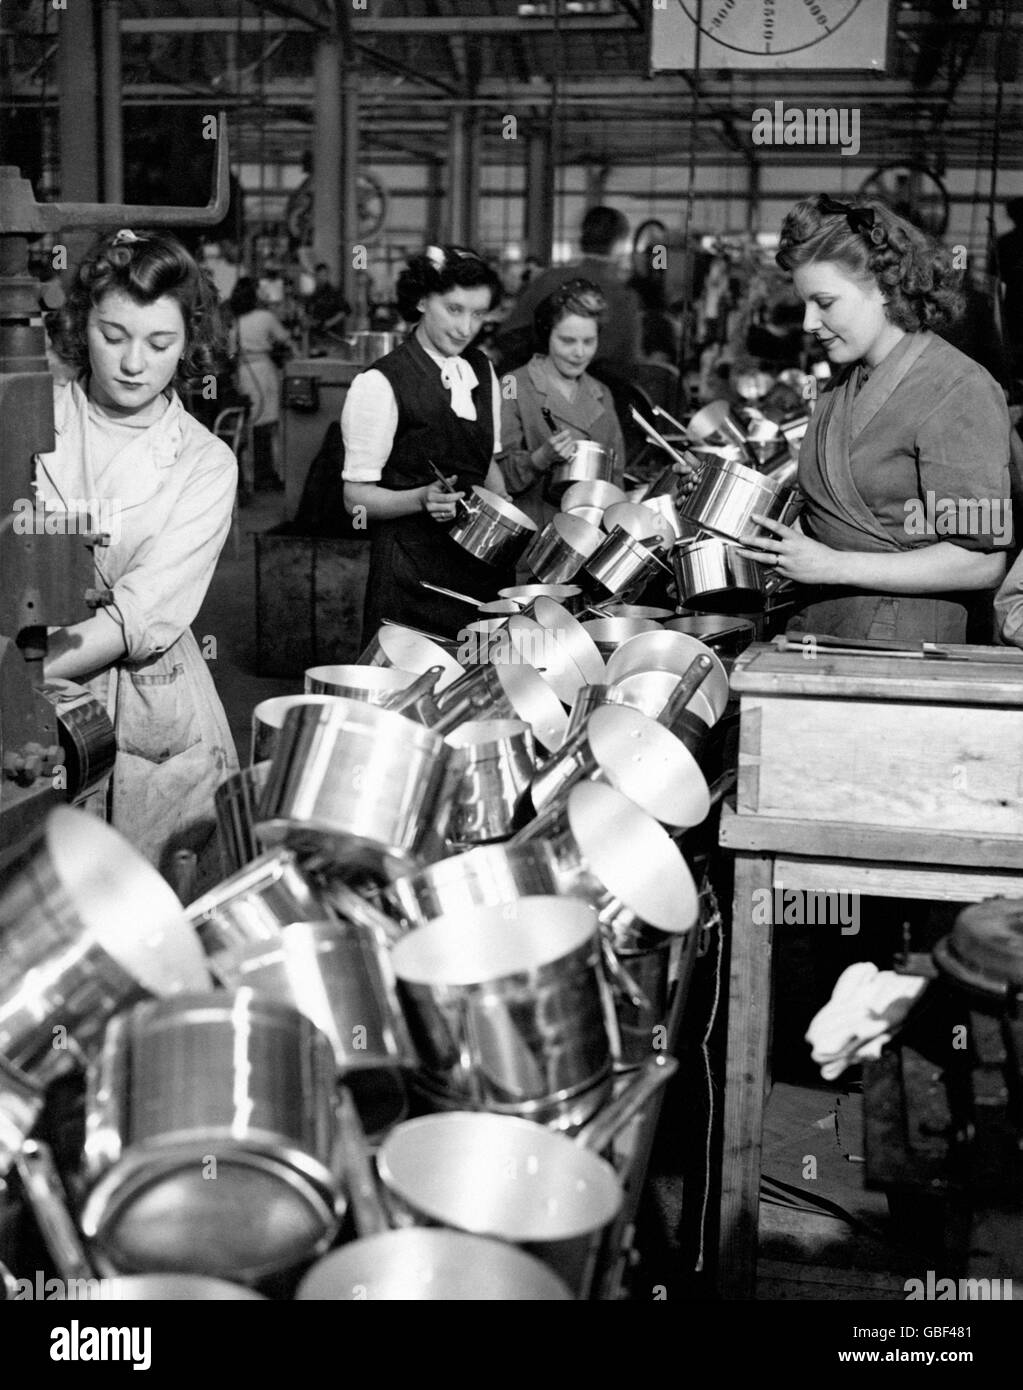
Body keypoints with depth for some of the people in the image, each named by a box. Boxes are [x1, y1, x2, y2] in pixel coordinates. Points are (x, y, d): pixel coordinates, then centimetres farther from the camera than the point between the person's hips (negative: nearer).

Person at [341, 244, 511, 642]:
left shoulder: (482, 370, 10)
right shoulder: (380, 384, -11)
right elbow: (357, 497, -11)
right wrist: (423, 499, -26)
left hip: (482, 559, 6)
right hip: (411, 569, -6)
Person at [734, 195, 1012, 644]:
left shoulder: (959, 393, -13)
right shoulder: (846, 376, 13)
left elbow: (982, 563, -17)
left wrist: (833, 566, -18)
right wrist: (787, 542, 4)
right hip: (817, 628, 7)